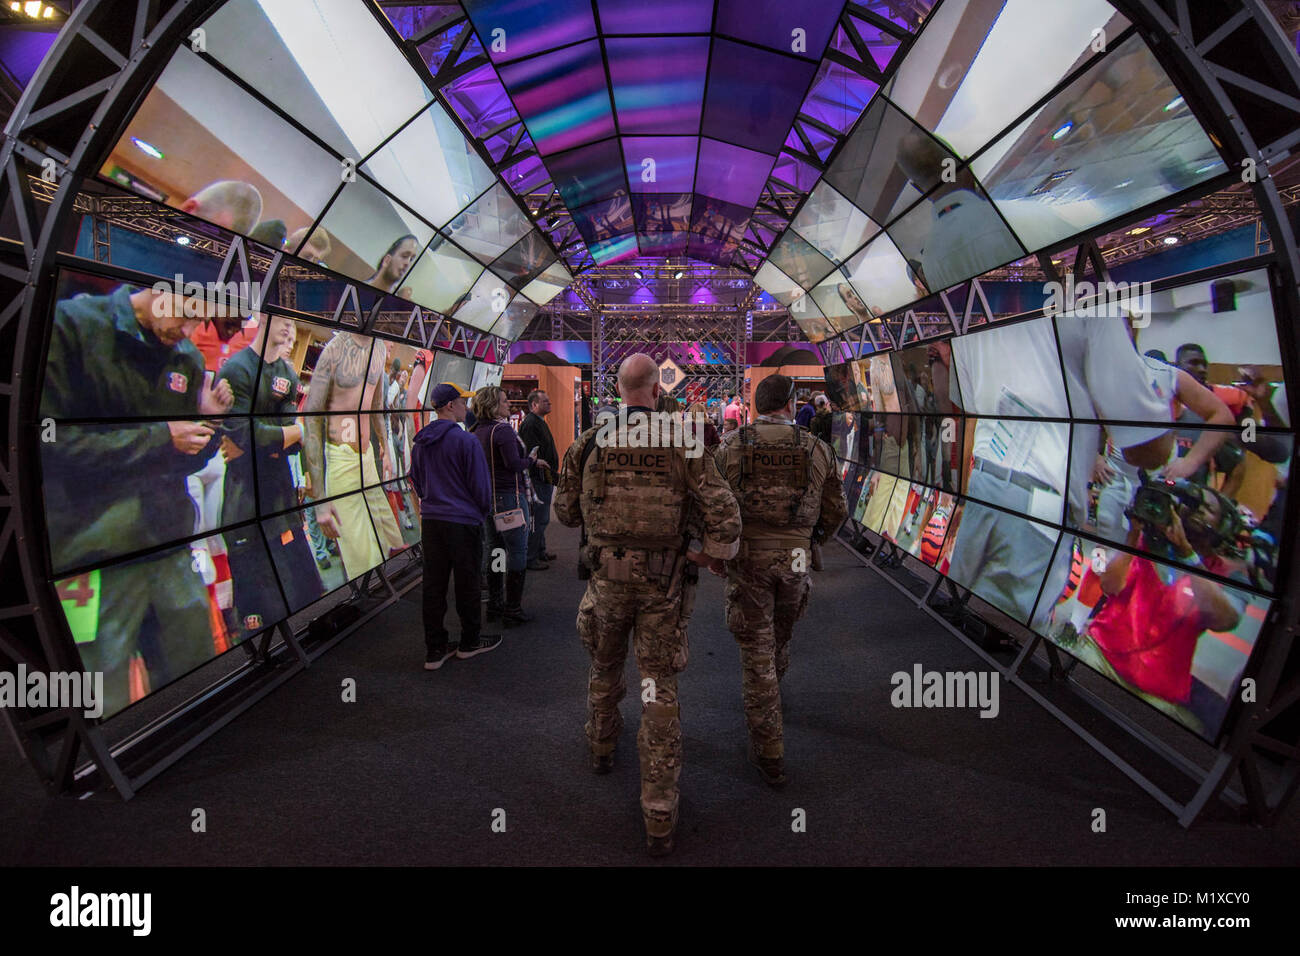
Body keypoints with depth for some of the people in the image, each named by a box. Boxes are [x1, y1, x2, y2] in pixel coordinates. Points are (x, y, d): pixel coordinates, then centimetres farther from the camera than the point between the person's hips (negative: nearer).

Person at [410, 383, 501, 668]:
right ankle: (470, 642, 22)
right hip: (463, 521, -6)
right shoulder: (465, 440, -14)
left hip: (430, 520, 6)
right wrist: (484, 511, 7)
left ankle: (434, 649, 15)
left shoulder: (420, 442, 8)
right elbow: (481, 484, -10)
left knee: (433, 584, 9)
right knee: (466, 583, 8)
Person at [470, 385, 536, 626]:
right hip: (509, 497, -8)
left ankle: (494, 605, 26)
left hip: (487, 498, 8)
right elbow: (514, 464, -22)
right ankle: (513, 610, 4)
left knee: (495, 550, 17)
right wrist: (532, 460, -4)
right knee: (517, 552, 0)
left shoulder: (475, 432, 8)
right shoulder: (502, 430, -16)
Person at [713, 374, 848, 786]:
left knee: (757, 651, 4)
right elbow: (836, 511, 7)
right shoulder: (818, 450, 1)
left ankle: (769, 753, 8)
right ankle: (770, 693, 55)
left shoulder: (730, 450, -2)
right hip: (793, 562, 2)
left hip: (746, 561, -2)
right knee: (779, 636, 26)